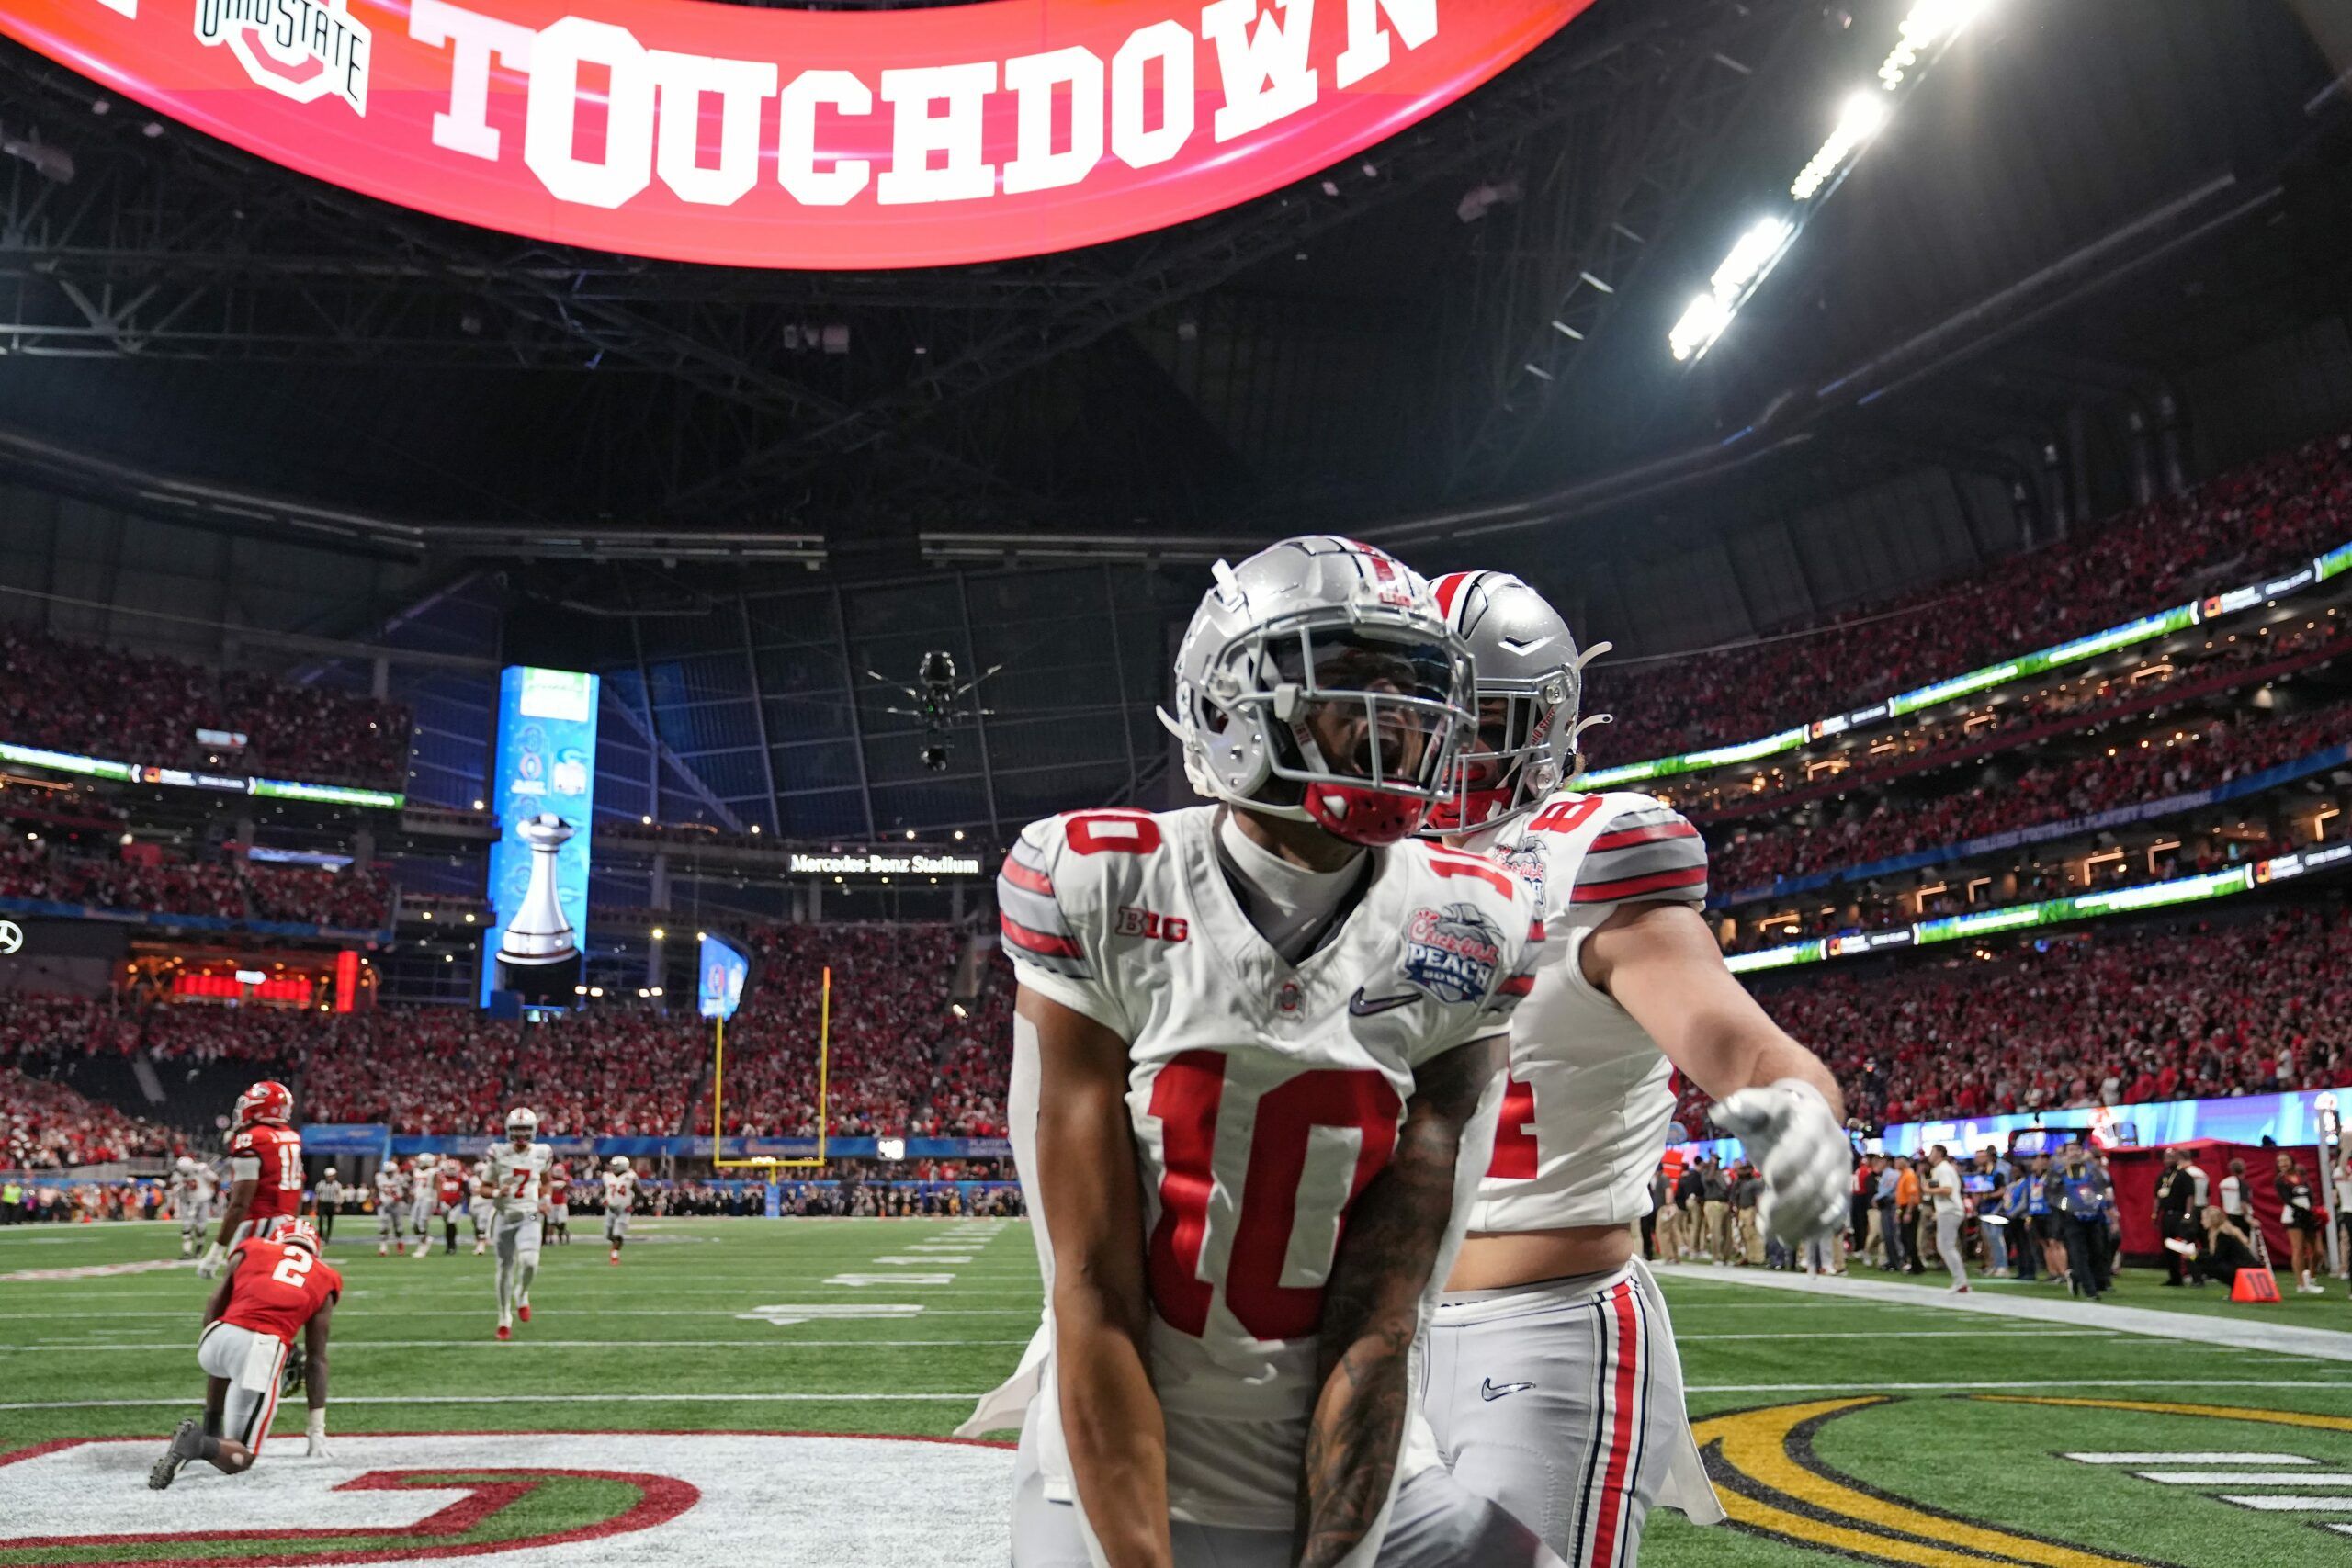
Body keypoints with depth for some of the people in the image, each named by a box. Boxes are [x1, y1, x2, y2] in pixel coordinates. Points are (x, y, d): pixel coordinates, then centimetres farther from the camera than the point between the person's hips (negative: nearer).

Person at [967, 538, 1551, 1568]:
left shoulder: (1458, 939, -9)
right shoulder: (1100, 897, -14)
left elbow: (1380, 1323, -11)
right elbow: (1096, 1298, -14)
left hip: (1353, 1478, 2)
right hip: (1115, 1486, -2)